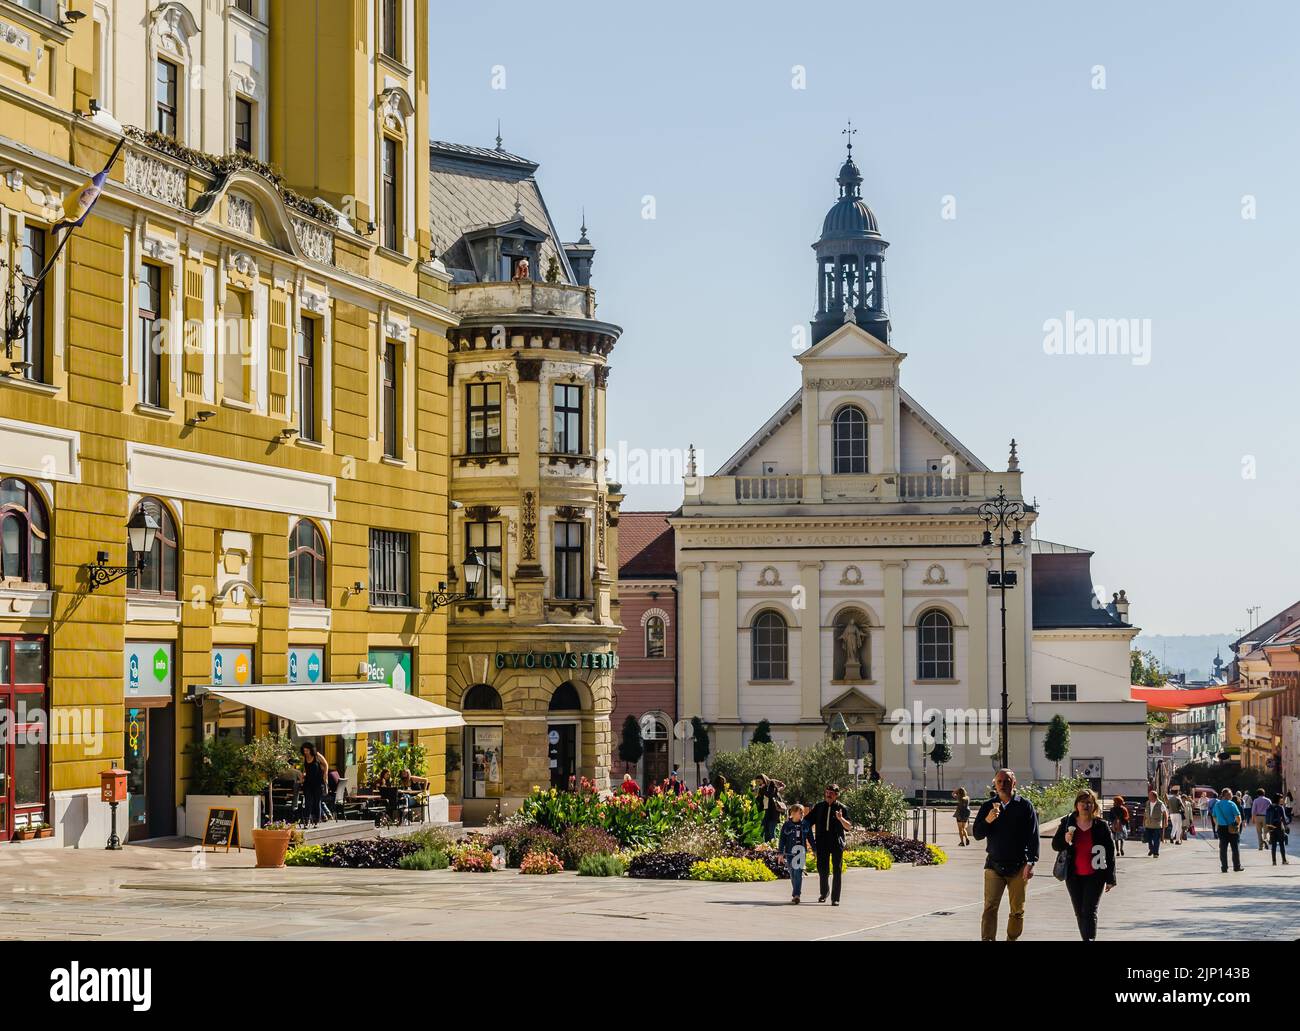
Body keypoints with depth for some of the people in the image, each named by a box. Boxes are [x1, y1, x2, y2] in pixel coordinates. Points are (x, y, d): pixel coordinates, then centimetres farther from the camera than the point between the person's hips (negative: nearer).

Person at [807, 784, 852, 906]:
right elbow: (809, 822, 18)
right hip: (822, 841, 2)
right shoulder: (819, 807, 10)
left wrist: (841, 819, -20)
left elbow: (849, 827, -4)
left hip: (837, 842, -2)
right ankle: (824, 892, 29)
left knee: (837, 870, -3)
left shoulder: (841, 808, 1)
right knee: (822, 868, 5)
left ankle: (835, 898, 1)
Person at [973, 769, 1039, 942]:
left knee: (1017, 911, 6)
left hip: (1018, 866, -1)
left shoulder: (1024, 805, 2)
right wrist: (987, 821, -15)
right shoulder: (988, 806, 7)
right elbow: (977, 835, 5)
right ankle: (988, 939, -15)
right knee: (990, 907, -10)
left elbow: (1033, 835, 0)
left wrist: (1031, 862, -9)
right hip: (994, 865, 1)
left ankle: (1012, 939, 17)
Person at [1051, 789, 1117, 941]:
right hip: (1074, 876, 3)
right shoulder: (1067, 823, 2)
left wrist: (1110, 878, -3)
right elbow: (1055, 845, 8)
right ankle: (1086, 939, 23)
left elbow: (1110, 852, -1)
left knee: (1089, 912, -12)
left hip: (1094, 876, -3)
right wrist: (1065, 840, -16)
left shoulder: (1101, 826, -4)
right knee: (1080, 913, 11)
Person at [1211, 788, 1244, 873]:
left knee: (1223, 848, 8)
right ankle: (1237, 866, 11)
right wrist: (1238, 824, 2)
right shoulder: (1231, 804, -11)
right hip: (1232, 829, -4)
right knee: (1235, 848, 7)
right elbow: (1238, 816, -15)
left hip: (1221, 828, 4)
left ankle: (1224, 867, 6)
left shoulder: (1217, 804, 5)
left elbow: (1214, 817, 13)